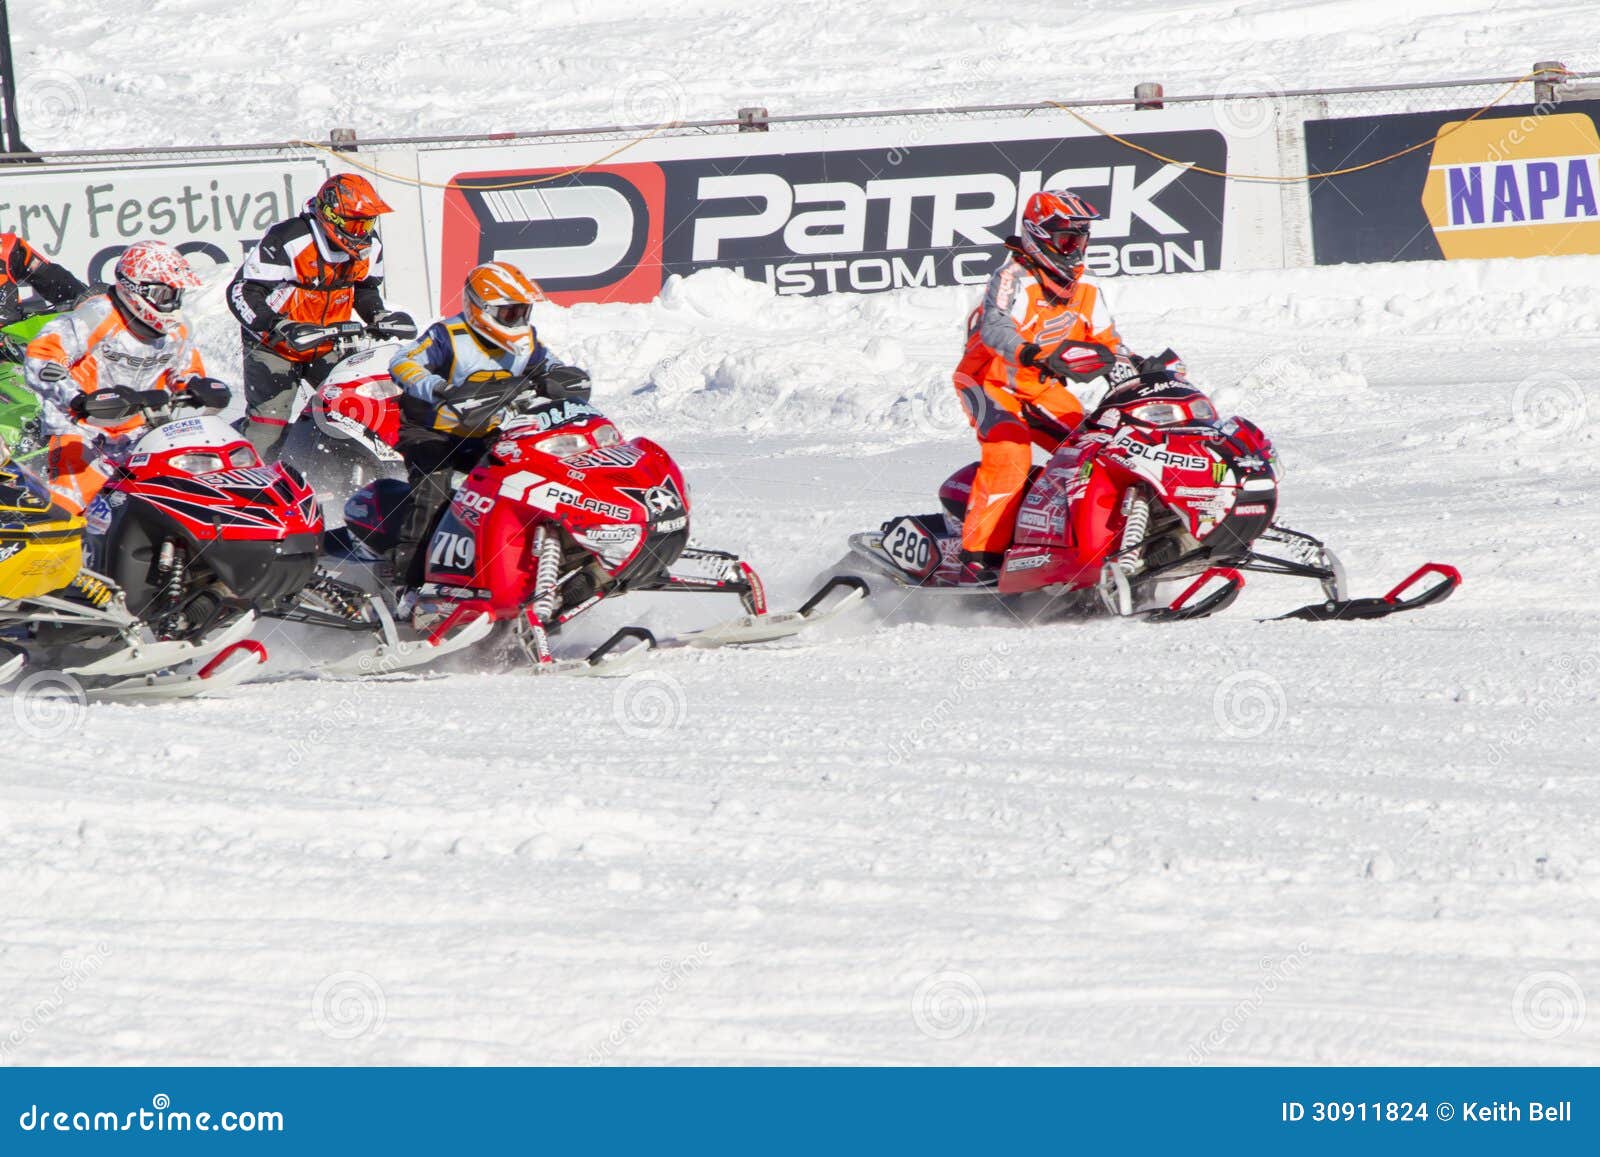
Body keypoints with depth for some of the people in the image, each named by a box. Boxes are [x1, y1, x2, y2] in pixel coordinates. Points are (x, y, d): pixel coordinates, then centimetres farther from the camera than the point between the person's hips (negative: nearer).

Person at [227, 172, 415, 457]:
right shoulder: (287, 241, -24)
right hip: (275, 347, -6)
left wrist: (380, 317, -1)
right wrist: (281, 328, -36)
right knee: (268, 426, -13)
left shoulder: (369, 248, -3)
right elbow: (241, 292, -24)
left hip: (328, 347, 6)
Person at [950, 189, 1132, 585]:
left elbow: (1108, 344, 11)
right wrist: (1034, 355, -55)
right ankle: (980, 556, -31)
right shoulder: (1015, 279, -19)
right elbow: (995, 327, -37)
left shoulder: (1086, 293, 6)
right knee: (1009, 455, -29)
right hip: (990, 381, -7)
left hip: (1042, 388, 7)